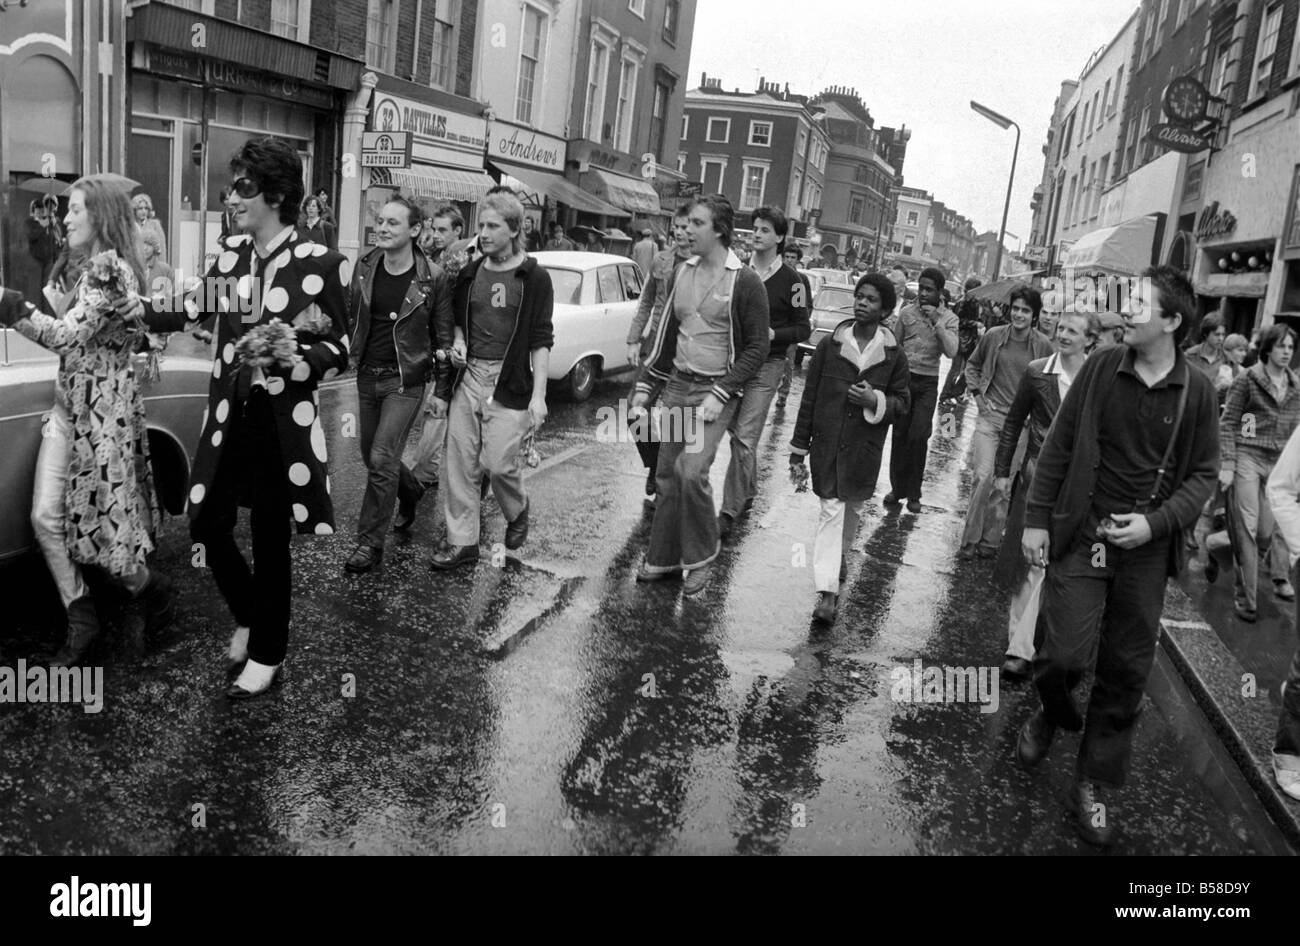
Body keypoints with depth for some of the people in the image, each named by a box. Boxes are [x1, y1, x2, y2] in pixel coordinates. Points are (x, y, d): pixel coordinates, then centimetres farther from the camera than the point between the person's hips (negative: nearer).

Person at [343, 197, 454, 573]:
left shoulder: (432, 278, -10)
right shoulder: (365, 267, 1)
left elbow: (442, 336, -3)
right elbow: (352, 317, 13)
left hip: (405, 379, -5)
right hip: (367, 375, 5)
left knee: (382, 459, -11)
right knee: (370, 455, 15)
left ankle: (370, 542, 0)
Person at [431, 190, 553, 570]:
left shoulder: (534, 278, -4)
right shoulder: (470, 273, 11)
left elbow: (541, 340, -7)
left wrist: (538, 395, -13)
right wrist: (458, 341, 0)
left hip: (509, 382, -5)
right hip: (468, 377, 5)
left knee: (499, 462, -7)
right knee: (459, 461, 2)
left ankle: (518, 511, 25)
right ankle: (461, 541, 13)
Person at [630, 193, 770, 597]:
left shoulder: (744, 281, -10)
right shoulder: (684, 272, 8)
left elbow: (758, 346, -10)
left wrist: (720, 394, -17)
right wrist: (645, 386, 11)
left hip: (716, 389, -6)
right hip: (678, 384, 6)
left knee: (691, 471, -19)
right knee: (667, 475, 8)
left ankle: (701, 556, 2)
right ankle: (663, 559, 21)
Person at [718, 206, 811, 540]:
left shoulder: (793, 281, -5)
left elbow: (803, 329, -2)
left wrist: (772, 333, -18)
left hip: (765, 365, -5)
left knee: (744, 440, -9)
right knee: (735, 431, 15)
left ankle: (729, 513, -5)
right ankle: (748, 492, 35)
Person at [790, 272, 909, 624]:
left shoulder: (893, 354, -1)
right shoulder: (829, 344, -2)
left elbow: (902, 403, 6)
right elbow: (809, 398, 1)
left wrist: (876, 401, -17)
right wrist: (799, 450, 0)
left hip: (865, 448, 1)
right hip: (827, 443, -1)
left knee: (852, 508, 15)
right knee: (831, 510, -4)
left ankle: (840, 555, 44)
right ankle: (827, 591, -5)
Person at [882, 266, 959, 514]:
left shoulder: (948, 319, 1)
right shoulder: (906, 312, 4)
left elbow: (951, 351, -11)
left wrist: (937, 323, -15)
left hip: (927, 383, -1)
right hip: (904, 377, 1)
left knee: (919, 437, -7)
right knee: (900, 435, 4)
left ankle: (913, 493, 5)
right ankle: (897, 488, 16)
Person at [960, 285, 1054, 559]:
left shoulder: (1043, 346, -3)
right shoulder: (993, 336, -1)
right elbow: (972, 366, 15)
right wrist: (978, 394, 4)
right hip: (990, 416, 0)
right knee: (983, 477, -10)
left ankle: (990, 539, 18)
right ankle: (970, 538, 3)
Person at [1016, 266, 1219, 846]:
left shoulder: (1196, 391, -2)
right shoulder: (1100, 368, -3)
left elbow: (1203, 474, 4)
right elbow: (1058, 447, 1)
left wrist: (1156, 522, -12)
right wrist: (1036, 520, -1)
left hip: (1146, 545, 1)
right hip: (1081, 535, -1)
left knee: (1126, 672, 7)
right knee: (1063, 653, -9)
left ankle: (1094, 783, 24)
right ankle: (1052, 713, 28)